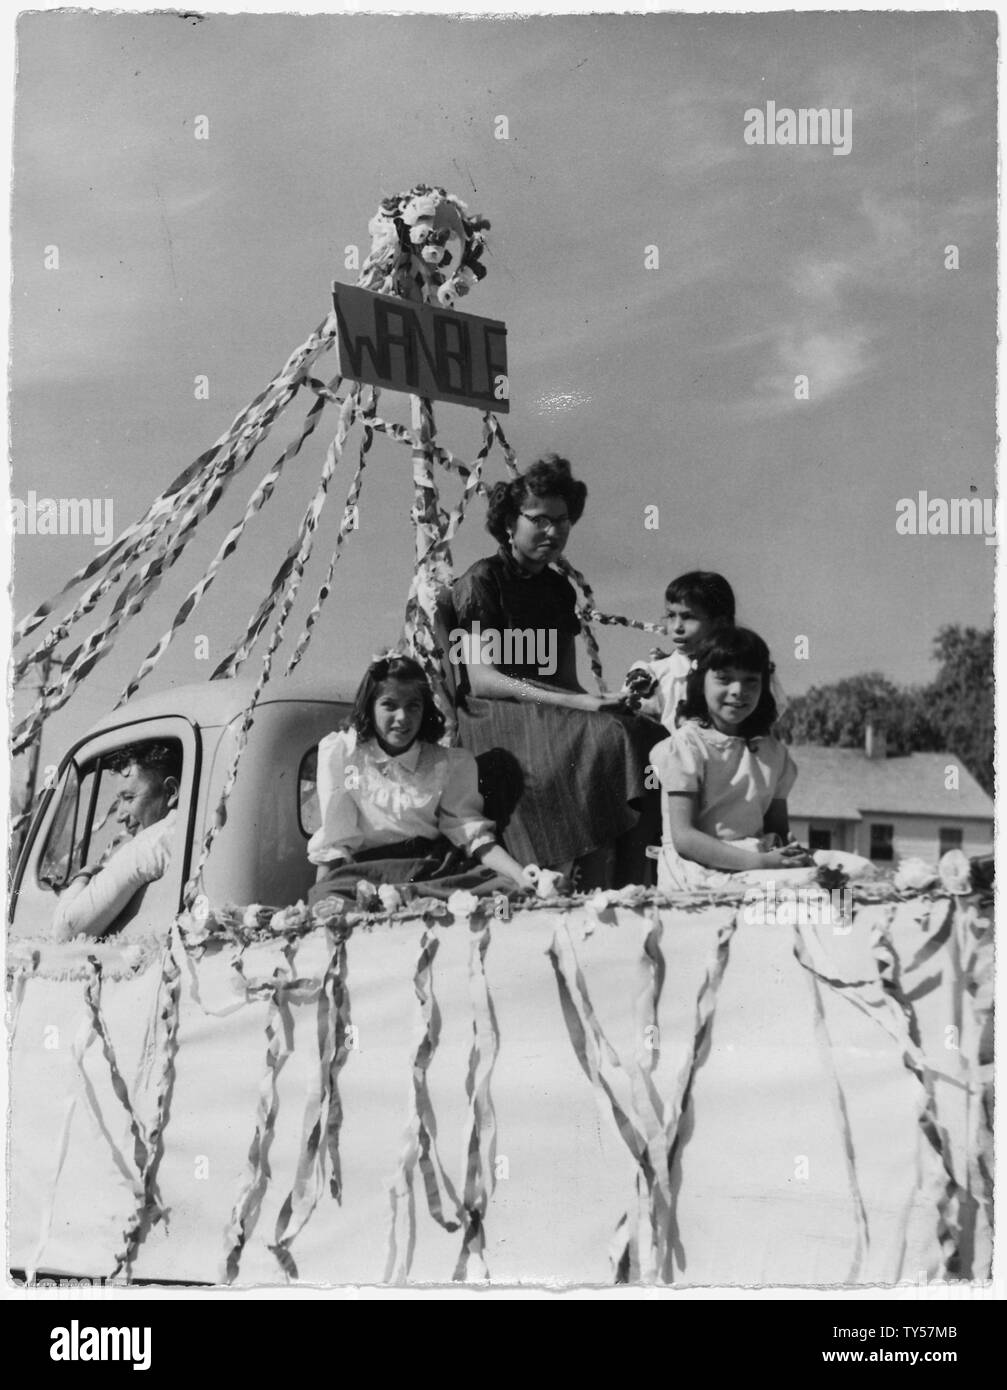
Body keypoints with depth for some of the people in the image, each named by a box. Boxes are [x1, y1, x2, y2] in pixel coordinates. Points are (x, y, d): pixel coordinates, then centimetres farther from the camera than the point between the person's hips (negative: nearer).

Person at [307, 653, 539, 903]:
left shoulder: (450, 763, 11)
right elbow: (333, 841, 2)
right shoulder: (338, 751, 5)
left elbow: (472, 834, 2)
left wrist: (520, 875, -15)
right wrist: (321, 899, -12)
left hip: (433, 868, 1)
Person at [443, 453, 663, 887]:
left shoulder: (558, 588, 20)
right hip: (493, 719, -6)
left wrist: (596, 700, -9)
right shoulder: (482, 581, -1)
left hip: (556, 715, 7)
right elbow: (481, 679, -12)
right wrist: (572, 703, -20)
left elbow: (567, 678, 15)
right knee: (609, 738, -30)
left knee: (643, 734, -21)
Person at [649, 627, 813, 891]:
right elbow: (683, 837, -12)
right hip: (698, 872, -6)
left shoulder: (772, 752, 15)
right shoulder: (686, 744, -4)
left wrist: (775, 841, -5)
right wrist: (757, 862, -23)